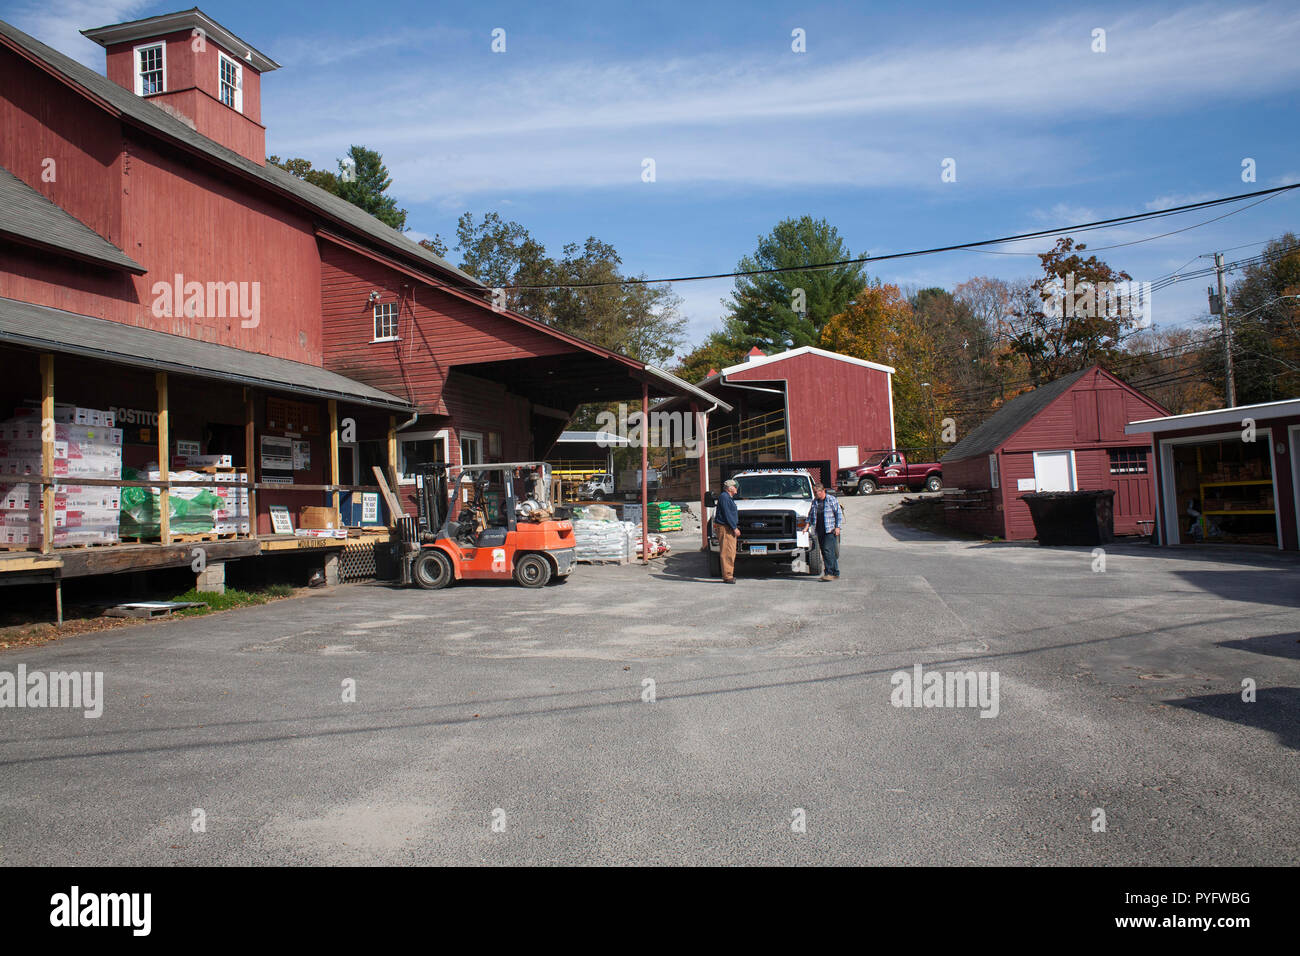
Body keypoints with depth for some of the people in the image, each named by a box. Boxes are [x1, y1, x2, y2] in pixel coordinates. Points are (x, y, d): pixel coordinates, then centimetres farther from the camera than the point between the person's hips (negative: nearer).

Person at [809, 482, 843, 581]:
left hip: (830, 530, -6)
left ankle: (830, 573, -17)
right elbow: (811, 514, 22)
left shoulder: (831, 499, -1)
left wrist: (837, 527, -10)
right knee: (824, 552, 5)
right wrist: (807, 525, 9)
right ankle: (836, 574, 12)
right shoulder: (814, 501, 15)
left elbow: (839, 513, -2)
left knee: (828, 550, -17)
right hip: (820, 531, 6)